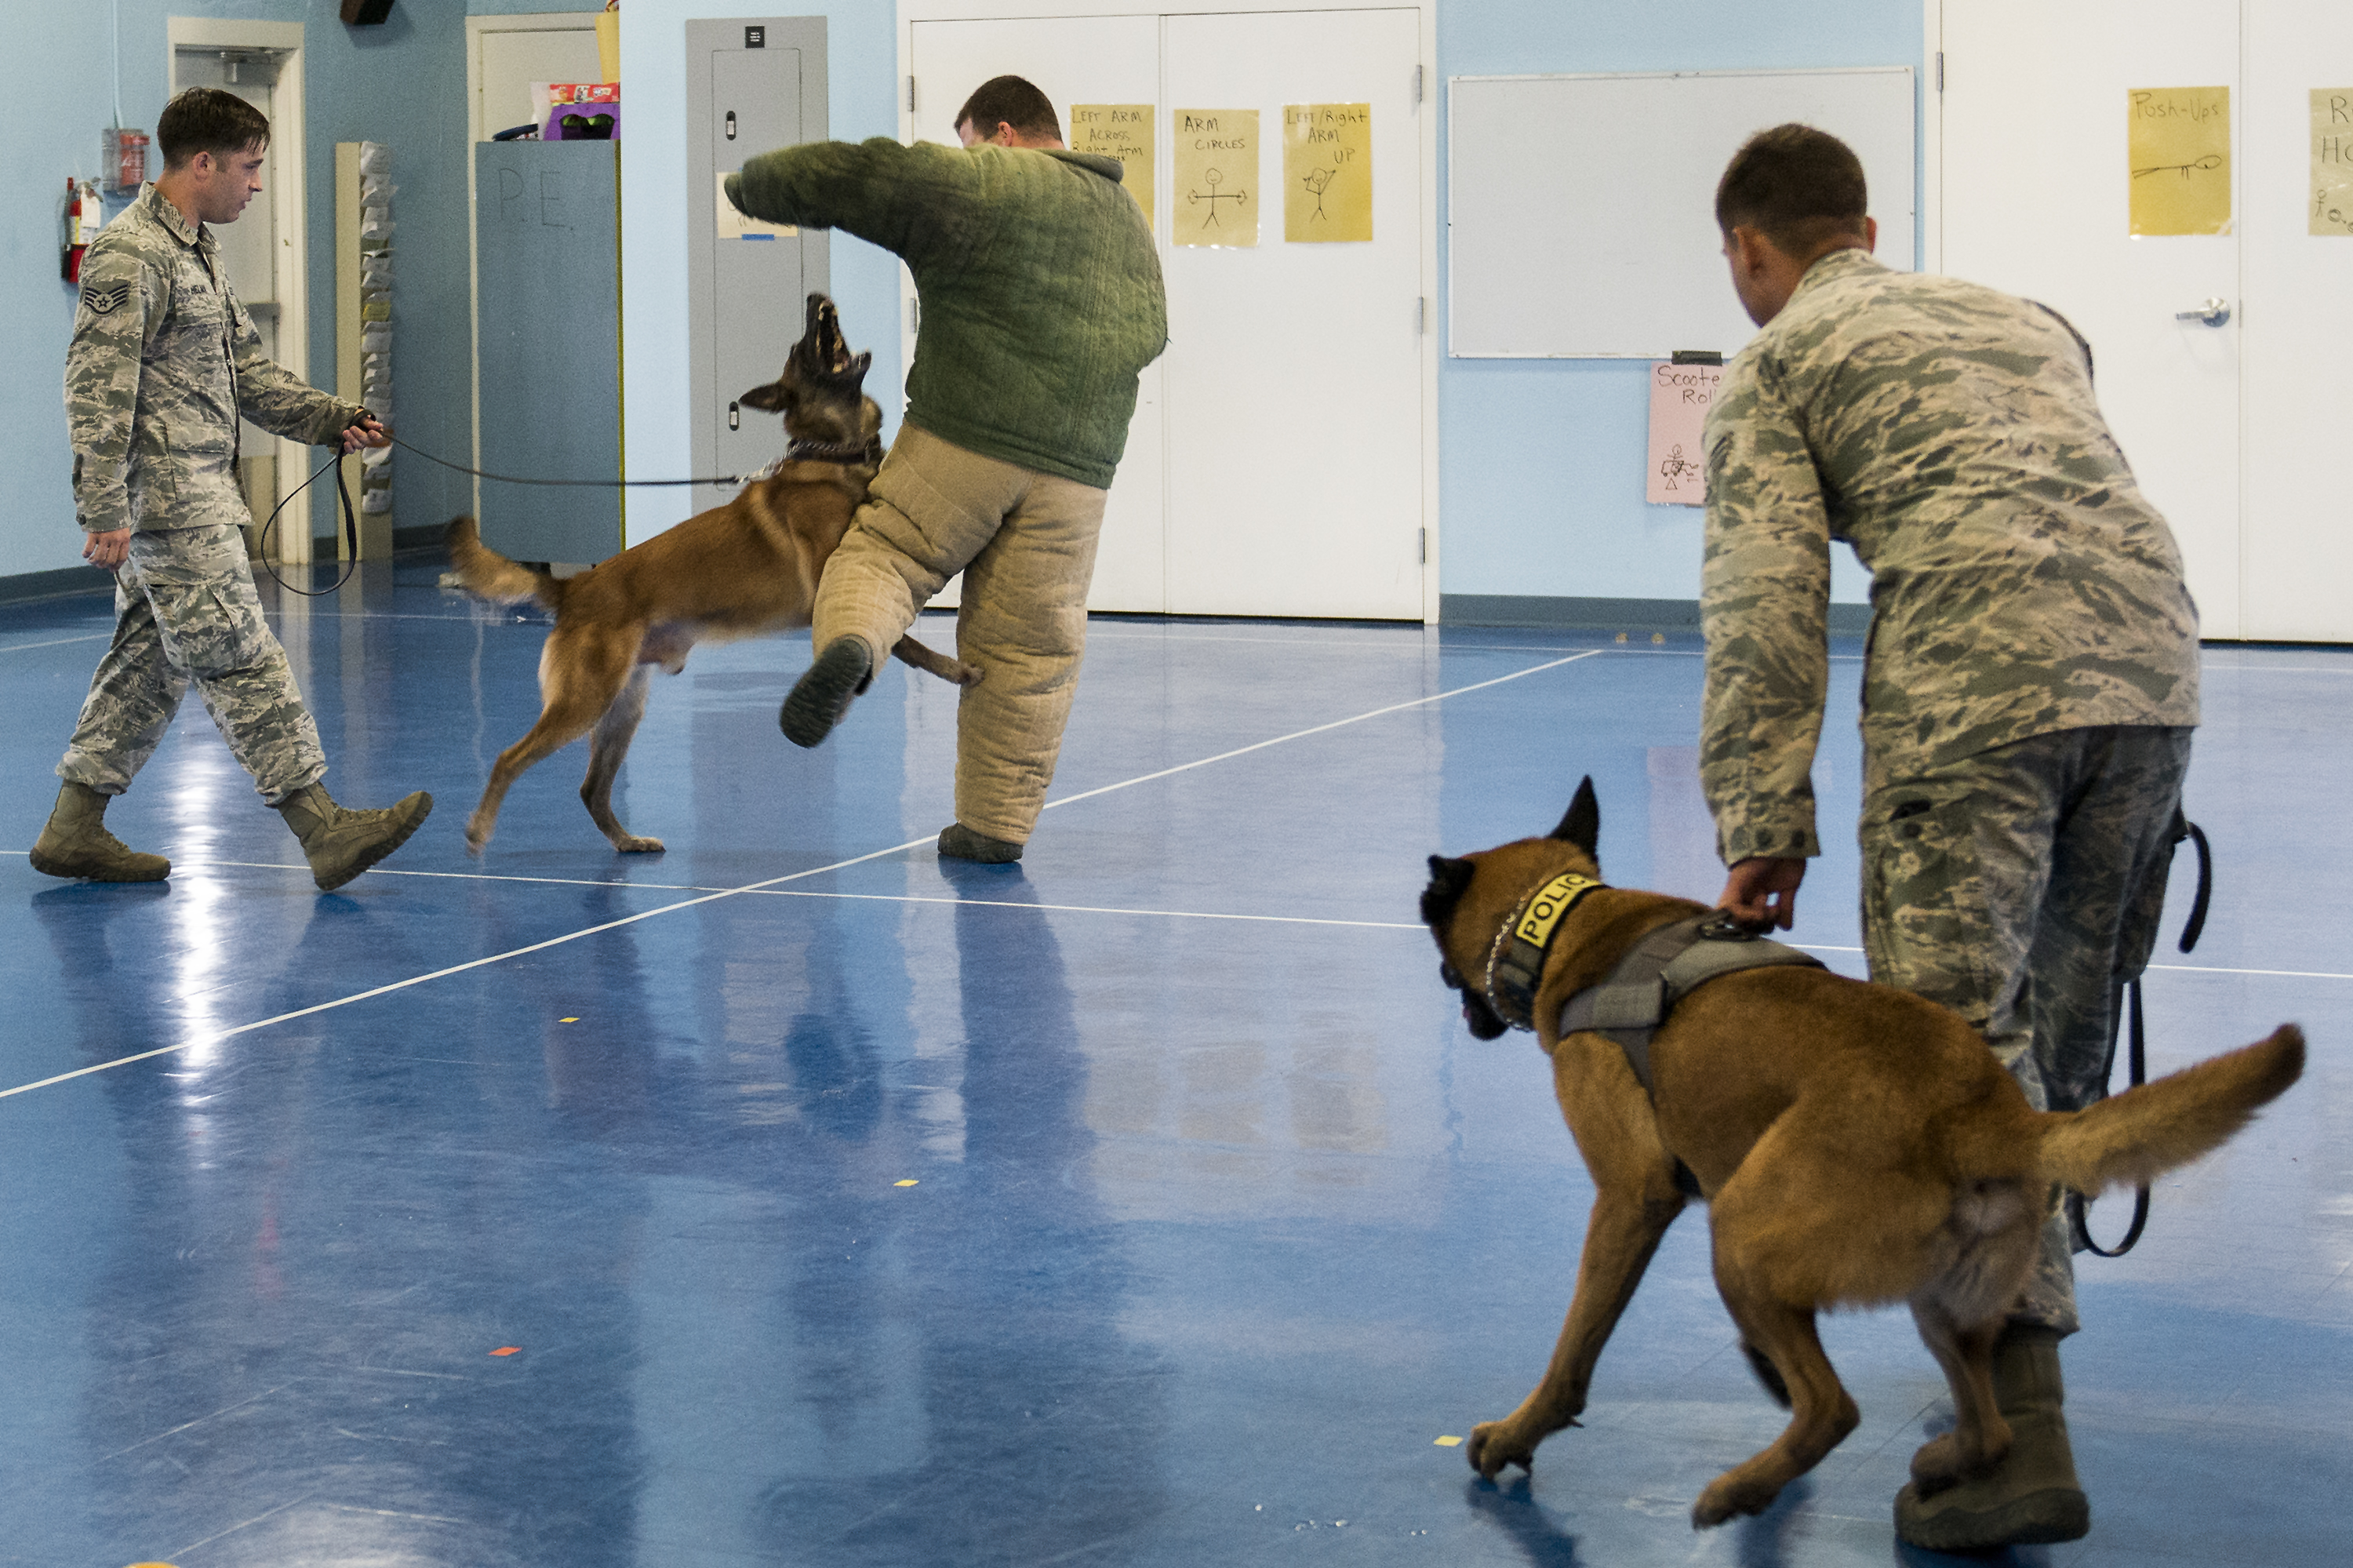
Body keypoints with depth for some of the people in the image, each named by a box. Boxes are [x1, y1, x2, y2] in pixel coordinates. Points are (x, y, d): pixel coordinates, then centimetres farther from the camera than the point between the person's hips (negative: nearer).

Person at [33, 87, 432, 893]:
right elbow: (99, 390, -19)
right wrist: (103, 510, -24)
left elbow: (247, 373, 23)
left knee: (150, 663, 13)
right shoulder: (130, 255, -14)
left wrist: (333, 419, 11)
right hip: (168, 503, -10)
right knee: (242, 662, -10)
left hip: (196, 499, 10)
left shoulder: (196, 252, 19)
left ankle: (75, 827, 19)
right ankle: (324, 831, -10)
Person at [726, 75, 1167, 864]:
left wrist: (755, 183, 10)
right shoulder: (1129, 218, 19)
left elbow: (861, 177, -5)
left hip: (962, 438, -5)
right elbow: (1147, 333, 27)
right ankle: (996, 824, 12)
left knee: (881, 554, 6)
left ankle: (850, 644, -26)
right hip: (1076, 467, 5)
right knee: (1030, 651, 9)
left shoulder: (986, 186, -2)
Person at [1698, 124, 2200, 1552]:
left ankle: (2023, 1432, -17)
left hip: (1974, 680, -6)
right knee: (2064, 1034, 17)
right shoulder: (2022, 316, 33)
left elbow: (1768, 604, 2)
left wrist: (1765, 826, 1)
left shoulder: (1780, 361, 15)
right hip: (2155, 657, 6)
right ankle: (2014, 1319, 28)